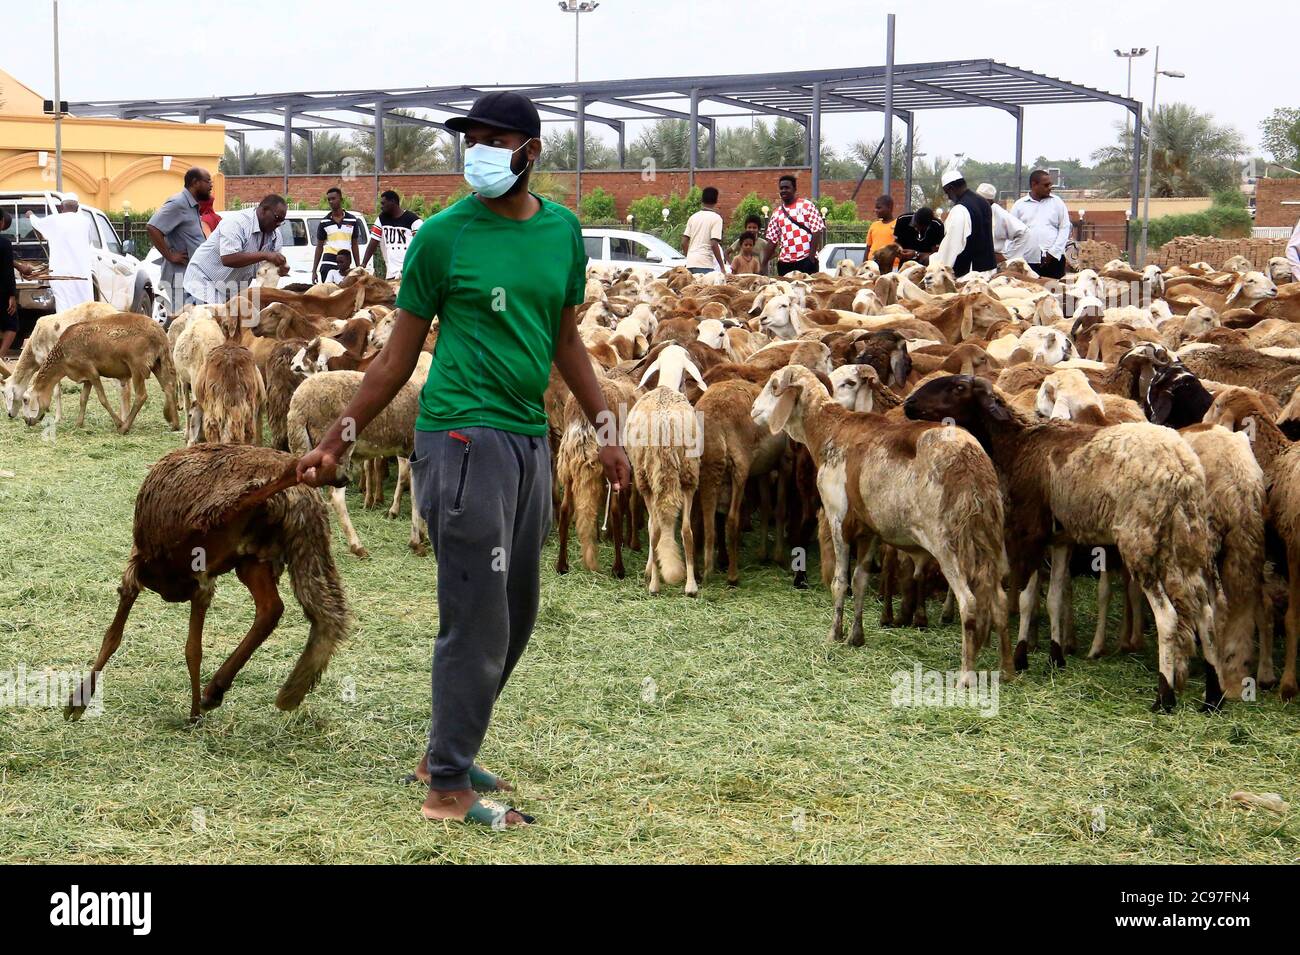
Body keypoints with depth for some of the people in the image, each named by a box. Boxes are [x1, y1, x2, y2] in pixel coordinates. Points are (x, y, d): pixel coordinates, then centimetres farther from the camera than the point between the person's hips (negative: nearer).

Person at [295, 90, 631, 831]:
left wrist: (606, 429, 15)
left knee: (516, 616, 13)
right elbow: (401, 352, 0)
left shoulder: (563, 230, 8)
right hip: (464, 437, -6)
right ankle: (449, 788, 6)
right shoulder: (444, 235, -6)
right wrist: (339, 438, 0)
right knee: (477, 618, -5)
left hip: (530, 438, 6)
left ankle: (449, 752, 29)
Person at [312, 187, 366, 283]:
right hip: (328, 265, -1)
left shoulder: (352, 220, 7)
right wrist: (314, 271, 3)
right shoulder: (324, 222, 4)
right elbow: (319, 247, 8)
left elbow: (354, 245, 12)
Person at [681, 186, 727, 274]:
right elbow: (714, 244, -13)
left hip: (690, 263, 6)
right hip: (705, 264, -6)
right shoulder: (716, 218, -5)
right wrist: (722, 266, -9)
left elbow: (684, 242, 11)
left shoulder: (693, 217, 13)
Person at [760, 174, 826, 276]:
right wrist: (763, 265, 4)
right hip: (785, 263, 4)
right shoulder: (777, 213, 13)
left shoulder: (806, 206, 1)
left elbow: (817, 231, -5)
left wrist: (811, 257, -12)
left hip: (806, 260, -4)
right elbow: (772, 241, 12)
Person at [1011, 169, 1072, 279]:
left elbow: (1064, 228, 6)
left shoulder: (1057, 202, 9)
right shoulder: (1019, 205, 9)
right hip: (1028, 261, 0)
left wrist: (1053, 252, -5)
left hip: (1053, 259, 0)